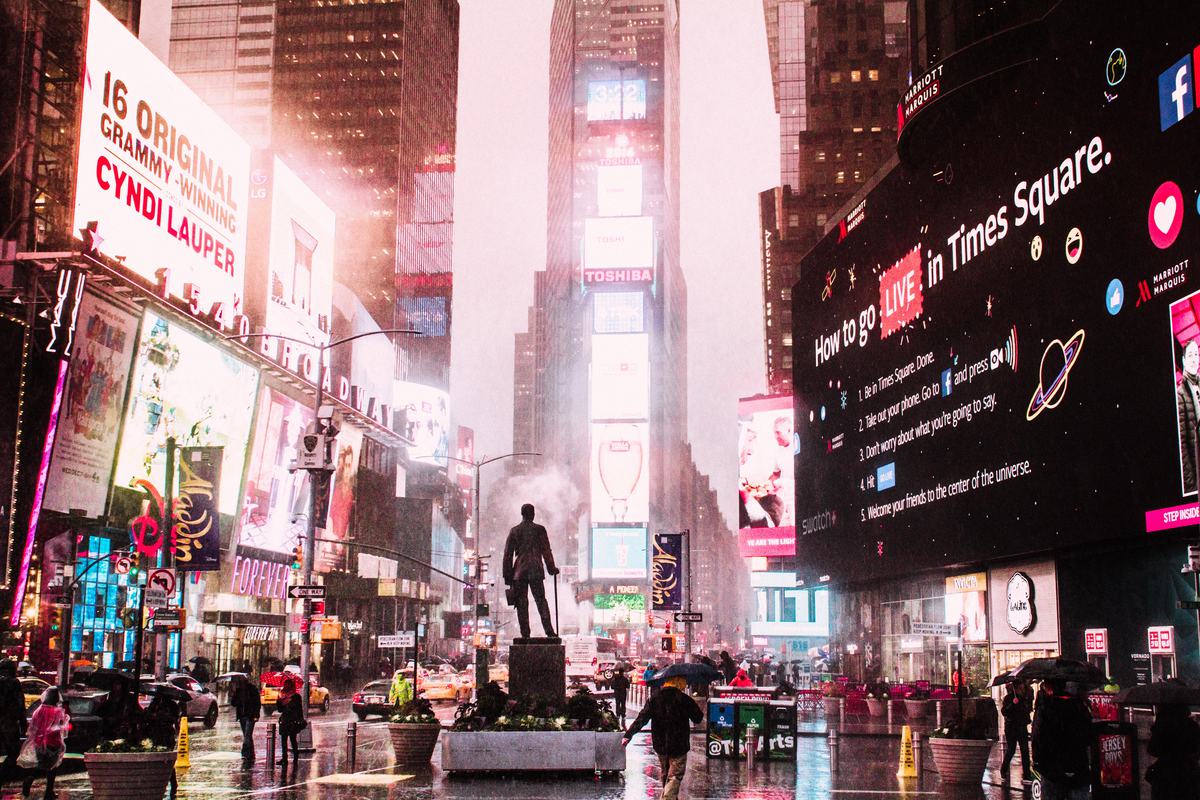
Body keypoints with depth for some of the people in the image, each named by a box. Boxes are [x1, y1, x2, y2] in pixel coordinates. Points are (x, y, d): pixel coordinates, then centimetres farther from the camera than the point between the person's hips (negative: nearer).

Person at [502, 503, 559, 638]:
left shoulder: (514, 531, 5)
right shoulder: (539, 529, 1)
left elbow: (508, 554, 5)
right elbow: (546, 551, 2)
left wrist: (507, 575, 9)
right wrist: (551, 569, 11)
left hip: (519, 572, 1)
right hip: (535, 571, -1)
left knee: (522, 602, 4)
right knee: (541, 600, 4)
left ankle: (525, 633, -1)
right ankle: (548, 630, -8)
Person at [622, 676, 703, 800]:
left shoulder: (654, 700, -1)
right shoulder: (685, 700, -9)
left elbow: (641, 719, -8)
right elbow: (698, 718, 1)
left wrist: (628, 735, -6)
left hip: (660, 745, 4)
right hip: (679, 746, -4)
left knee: (665, 775, 22)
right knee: (674, 777, -2)